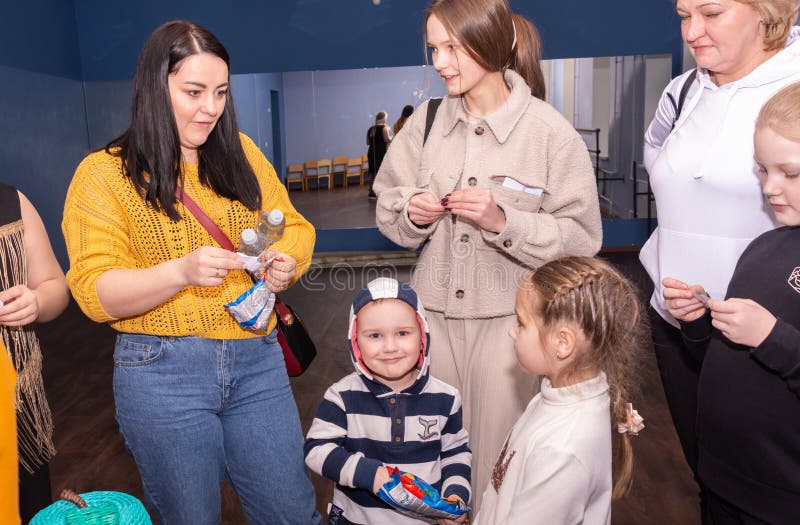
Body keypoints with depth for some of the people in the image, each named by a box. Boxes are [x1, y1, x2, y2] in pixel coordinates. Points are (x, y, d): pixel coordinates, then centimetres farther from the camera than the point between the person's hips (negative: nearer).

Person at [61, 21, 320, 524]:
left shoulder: (242, 153, 7)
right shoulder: (104, 173, -4)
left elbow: (294, 227, 10)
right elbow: (95, 293, -9)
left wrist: (285, 261, -12)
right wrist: (181, 271, -26)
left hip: (257, 361, 3)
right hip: (161, 371, -3)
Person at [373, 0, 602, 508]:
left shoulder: (549, 131, -10)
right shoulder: (427, 120, 1)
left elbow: (581, 238, -10)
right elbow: (387, 208, 10)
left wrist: (504, 222, -22)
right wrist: (411, 213, -12)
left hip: (506, 317, -3)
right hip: (435, 309, 4)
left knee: (499, 451, 9)